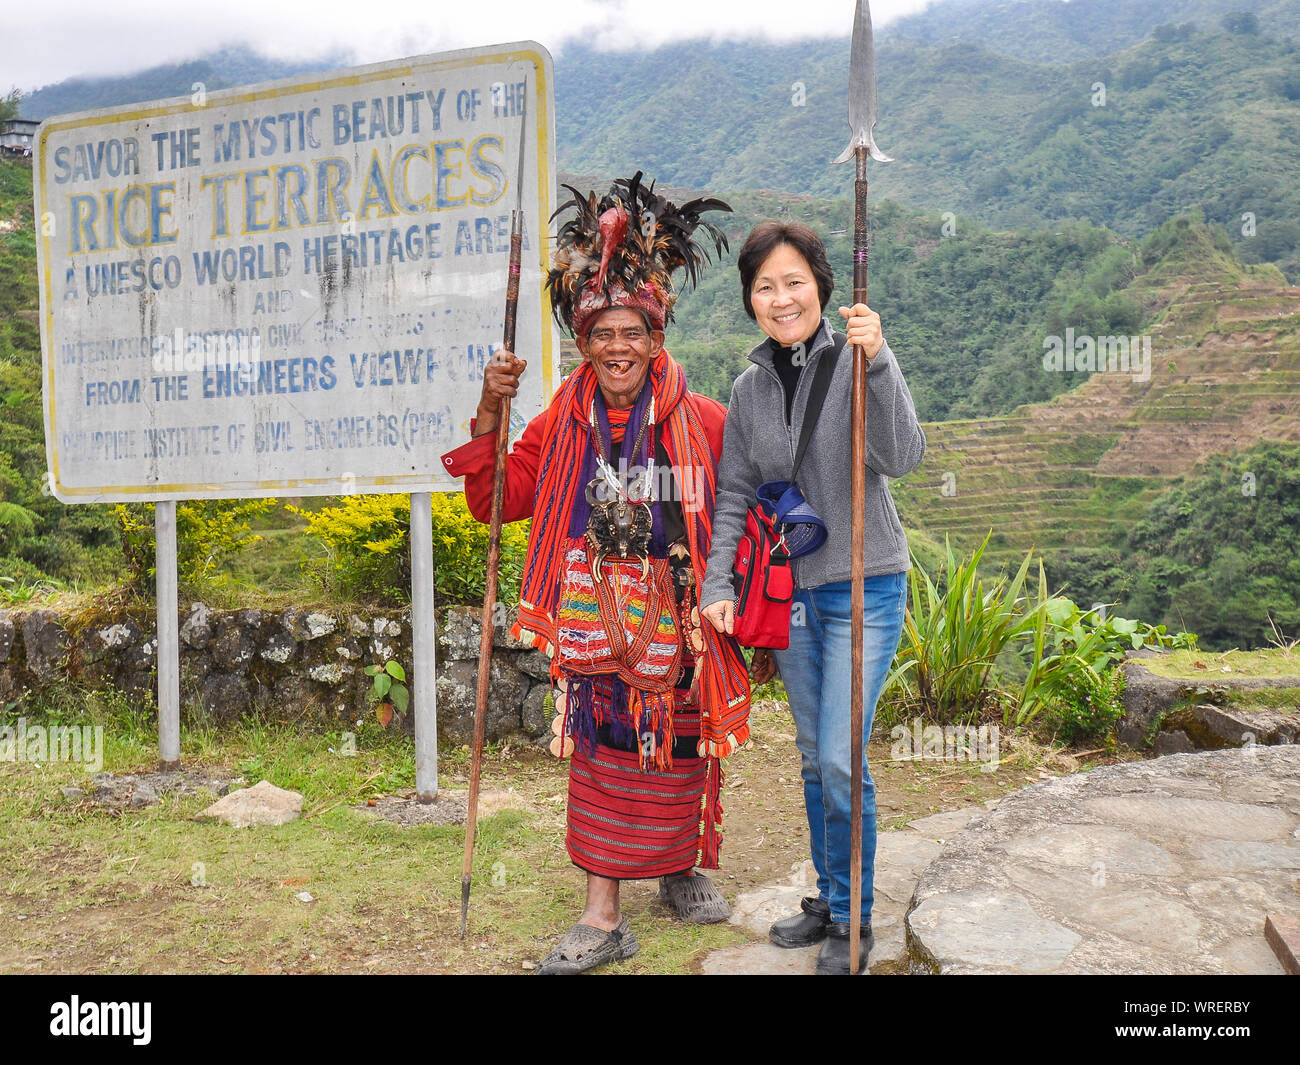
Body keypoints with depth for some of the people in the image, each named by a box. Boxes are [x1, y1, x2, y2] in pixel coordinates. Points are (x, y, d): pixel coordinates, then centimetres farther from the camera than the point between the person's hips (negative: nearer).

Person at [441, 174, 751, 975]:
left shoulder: (701, 421, -5)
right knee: (602, 755, 2)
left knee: (681, 753, 13)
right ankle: (604, 919, 11)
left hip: (678, 621, -1)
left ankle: (685, 869, 40)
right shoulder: (562, 424, 1)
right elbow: (496, 500, 3)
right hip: (597, 622, 1)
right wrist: (490, 412, -7)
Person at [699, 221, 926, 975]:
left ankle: (853, 920, 13)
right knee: (814, 759, 14)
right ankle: (828, 901, 31)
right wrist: (719, 586, 1)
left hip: (865, 587, -5)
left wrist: (877, 361, -34)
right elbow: (735, 494, 9)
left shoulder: (859, 362, -10)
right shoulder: (750, 387, 6)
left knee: (841, 758, -7)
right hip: (791, 592, 5)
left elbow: (903, 455, -23)